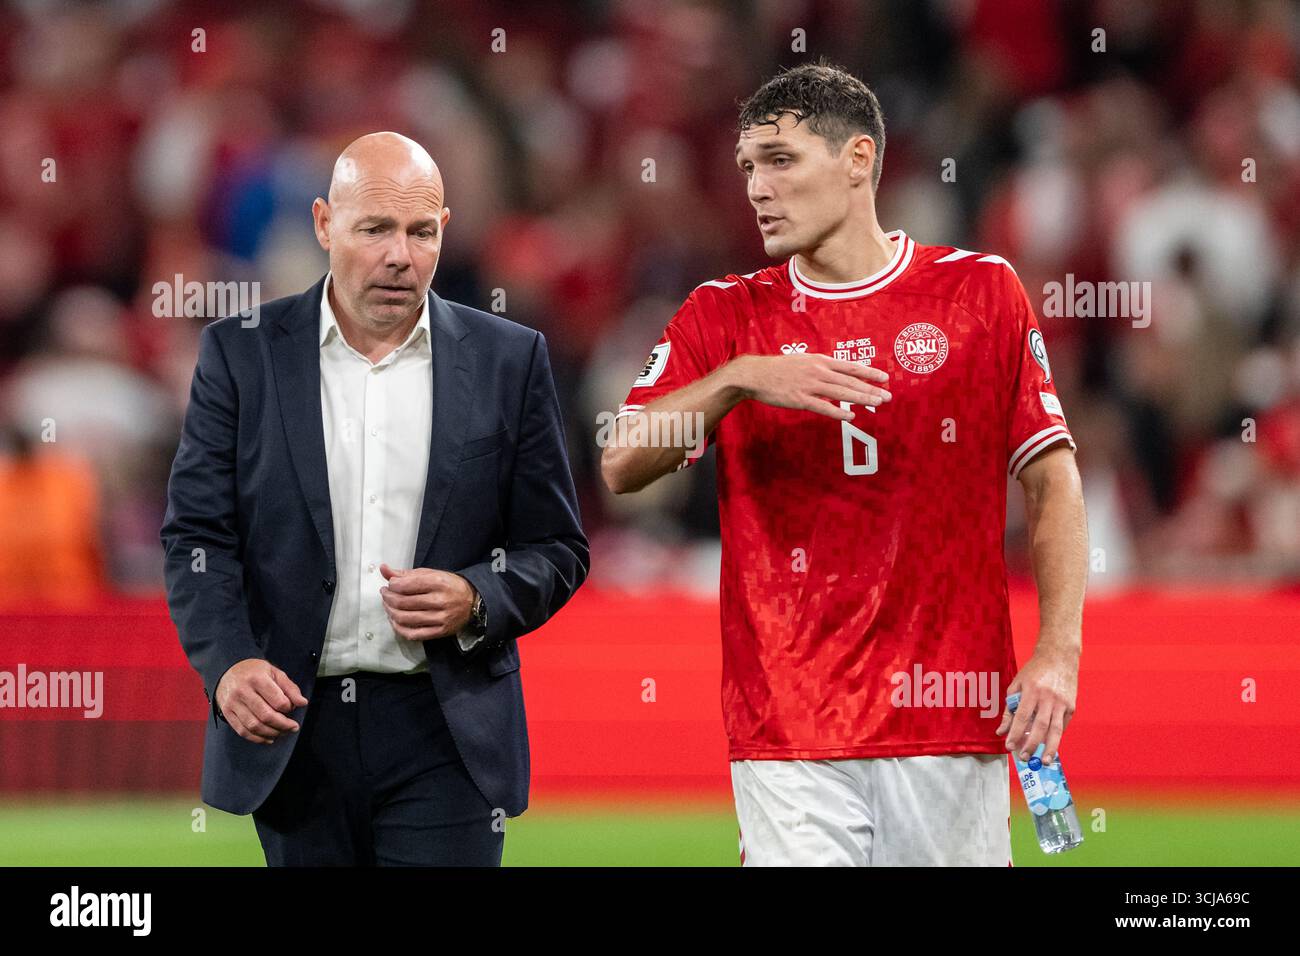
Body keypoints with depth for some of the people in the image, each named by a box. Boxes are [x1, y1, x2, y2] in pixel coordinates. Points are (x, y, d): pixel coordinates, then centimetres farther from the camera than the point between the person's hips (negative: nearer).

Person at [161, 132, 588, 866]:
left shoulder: (509, 360, 5)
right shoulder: (242, 354, 4)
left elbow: (557, 550, 8)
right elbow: (199, 535, 1)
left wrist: (475, 602, -13)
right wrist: (228, 662, -17)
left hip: (446, 731, -1)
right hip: (293, 730, 1)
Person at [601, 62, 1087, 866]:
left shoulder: (982, 292, 7)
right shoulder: (725, 313, 10)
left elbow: (1051, 476, 6)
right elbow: (621, 467, -1)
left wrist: (1058, 650, -4)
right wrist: (738, 378, -17)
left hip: (953, 718, 0)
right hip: (787, 731, 0)